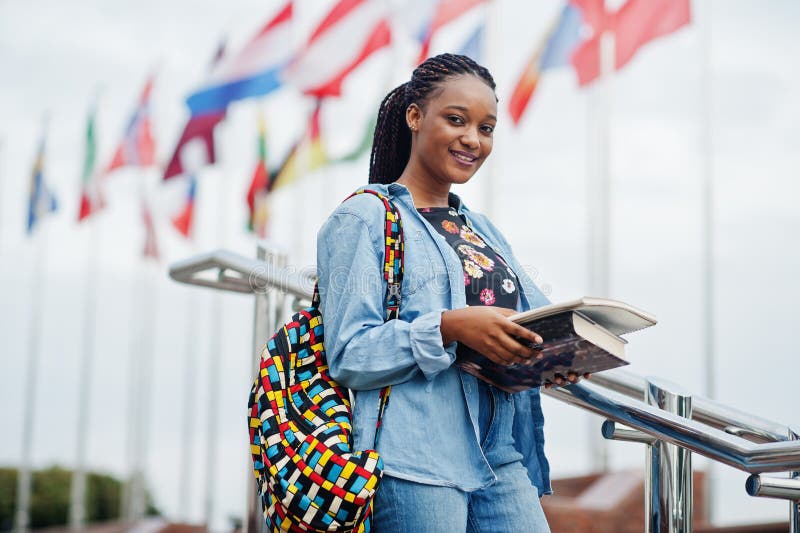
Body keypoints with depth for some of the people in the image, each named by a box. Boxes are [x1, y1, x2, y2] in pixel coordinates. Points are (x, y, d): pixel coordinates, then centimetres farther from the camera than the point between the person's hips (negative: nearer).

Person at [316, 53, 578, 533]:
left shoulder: (484, 232, 23)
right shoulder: (362, 220, 0)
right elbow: (349, 355, -9)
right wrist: (450, 328, -20)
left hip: (499, 455, 6)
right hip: (414, 462, -6)